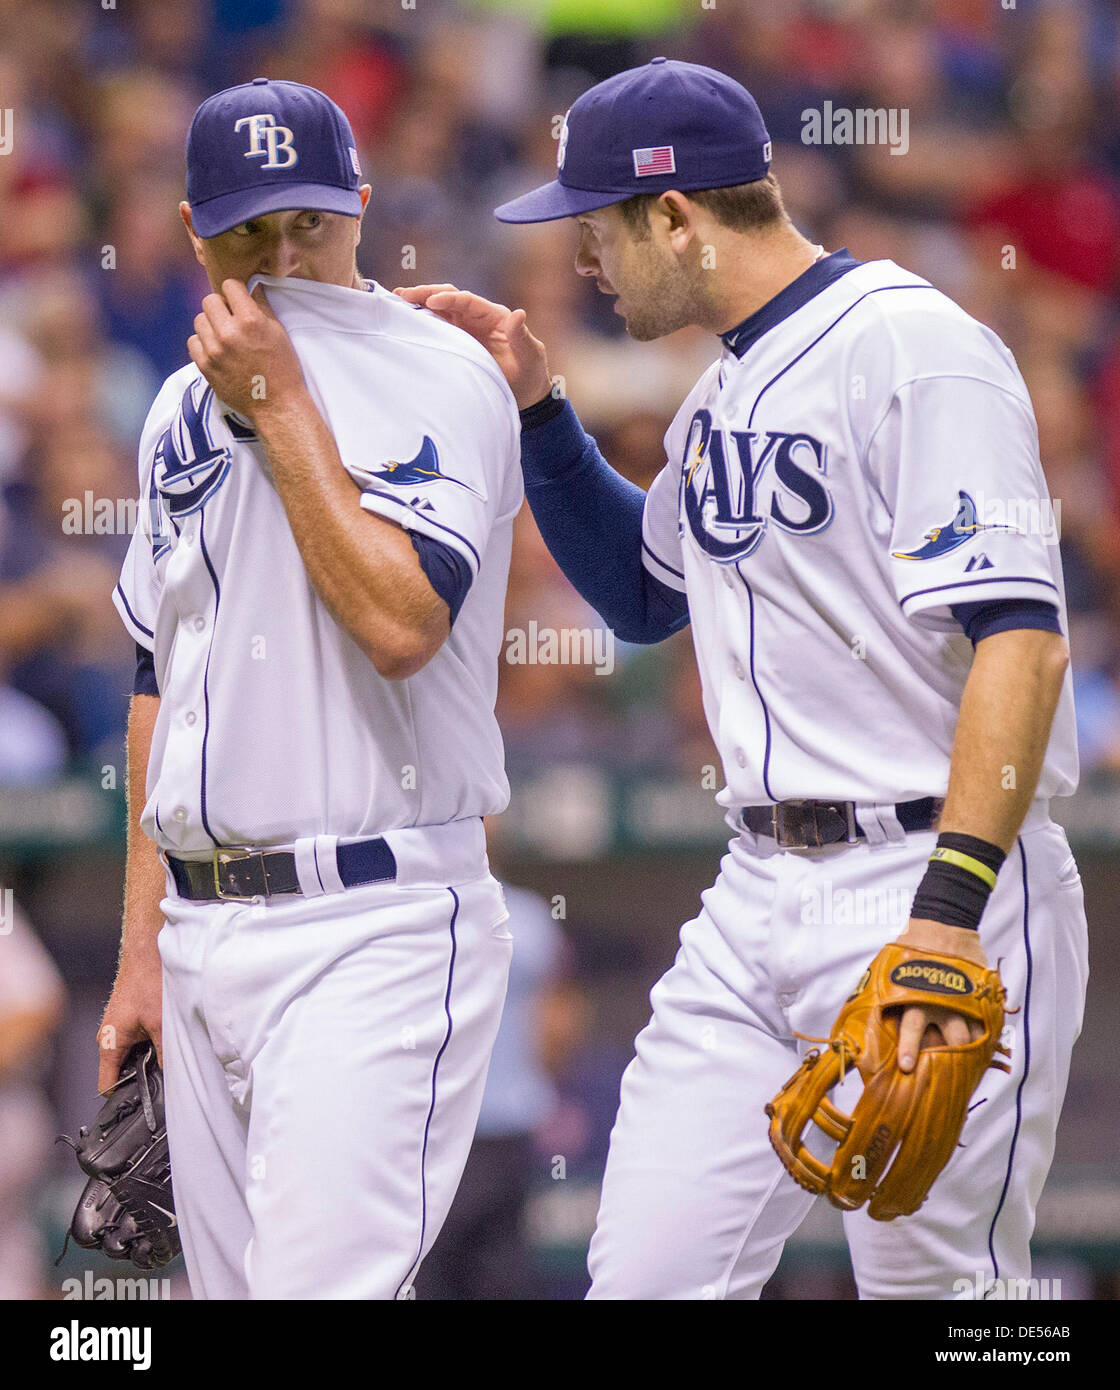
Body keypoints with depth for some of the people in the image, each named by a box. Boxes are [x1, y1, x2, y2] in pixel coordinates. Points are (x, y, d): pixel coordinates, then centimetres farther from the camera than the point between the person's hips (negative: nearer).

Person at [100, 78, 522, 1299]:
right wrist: (142, 947, 16)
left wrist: (281, 408, -15)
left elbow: (402, 623, -21)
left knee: (324, 1285, -18)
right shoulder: (185, 410, 16)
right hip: (203, 933, 7)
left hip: (374, 925, -7)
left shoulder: (437, 379, -6)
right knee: (233, 1287, 7)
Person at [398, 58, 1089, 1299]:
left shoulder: (913, 348, -12)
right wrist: (535, 407, 22)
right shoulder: (724, 391, 17)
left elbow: (1018, 638, -21)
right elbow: (643, 594, 36)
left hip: (931, 884, -8)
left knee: (931, 1279, -7)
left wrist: (949, 910, -29)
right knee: (646, 1273, 1)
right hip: (760, 900, 8)